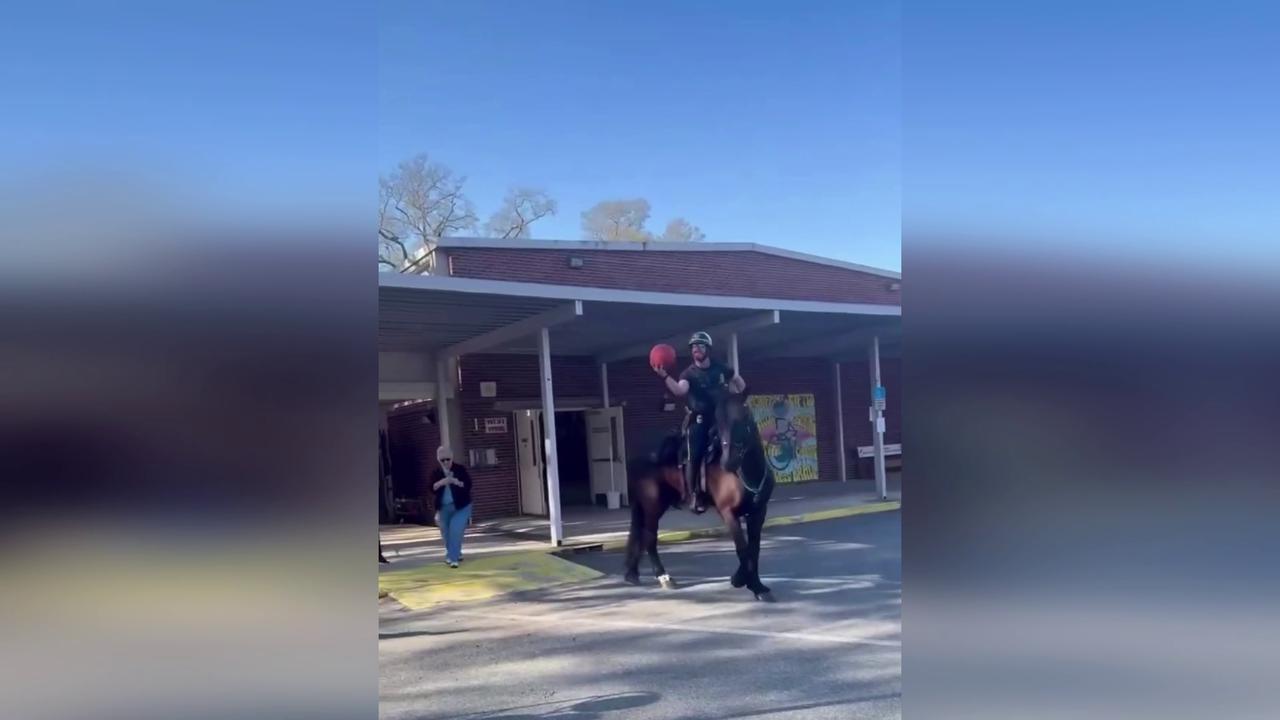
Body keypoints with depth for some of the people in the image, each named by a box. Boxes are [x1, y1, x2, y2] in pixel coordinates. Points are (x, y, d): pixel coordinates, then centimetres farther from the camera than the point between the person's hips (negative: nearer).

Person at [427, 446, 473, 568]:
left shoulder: (460, 469, -3)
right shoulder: (436, 473, 3)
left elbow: (468, 485, -9)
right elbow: (430, 487, -7)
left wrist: (456, 482, -25)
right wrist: (441, 482, -24)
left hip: (461, 506, -3)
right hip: (444, 508, 4)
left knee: (455, 531, -17)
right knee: (446, 533, 11)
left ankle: (453, 558, -12)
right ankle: (455, 554, 33)